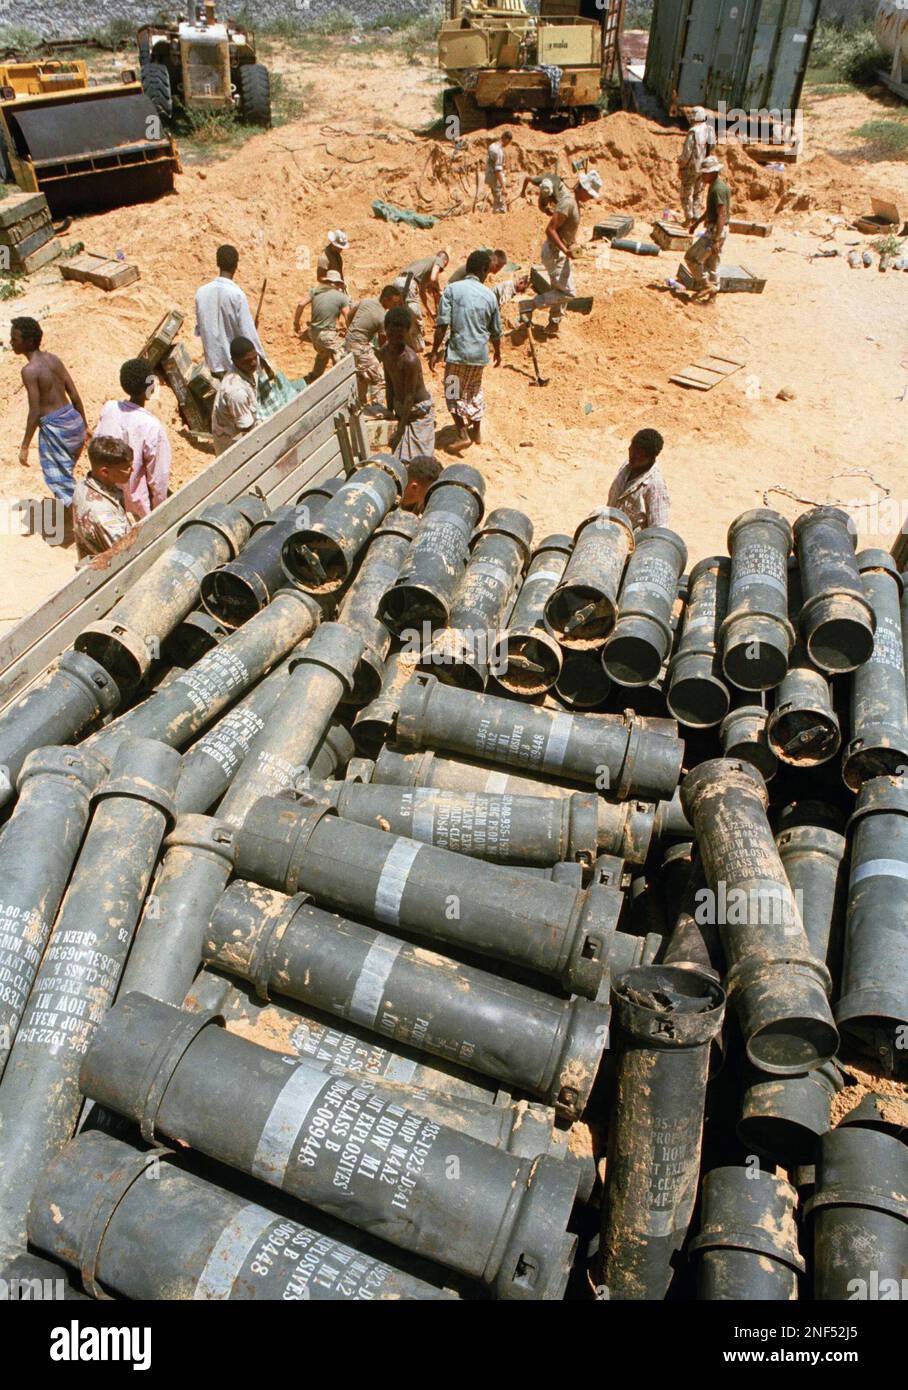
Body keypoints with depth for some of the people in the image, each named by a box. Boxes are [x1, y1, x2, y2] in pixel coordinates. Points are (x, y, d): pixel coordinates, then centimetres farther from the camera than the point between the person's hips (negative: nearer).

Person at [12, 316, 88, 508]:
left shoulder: (29, 370, -16)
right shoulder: (54, 359, 5)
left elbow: (35, 412, -17)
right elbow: (75, 396, 7)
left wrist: (25, 446, -10)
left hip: (54, 427, -8)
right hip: (74, 419, 8)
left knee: (60, 482, 4)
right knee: (65, 473, 26)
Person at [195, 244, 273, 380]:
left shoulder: (201, 292, 0)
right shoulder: (237, 294, -15)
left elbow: (199, 330, 8)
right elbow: (249, 333, -16)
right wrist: (266, 364, -10)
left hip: (214, 363, 5)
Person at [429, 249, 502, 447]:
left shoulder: (452, 289, -7)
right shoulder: (489, 295, 2)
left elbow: (442, 324, -13)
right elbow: (496, 331, 10)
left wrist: (435, 352, -6)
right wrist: (497, 352, 28)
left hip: (457, 351, -3)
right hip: (480, 353, 3)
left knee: (454, 393, 11)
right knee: (475, 390, 23)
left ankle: (462, 432, -2)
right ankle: (476, 431, 32)